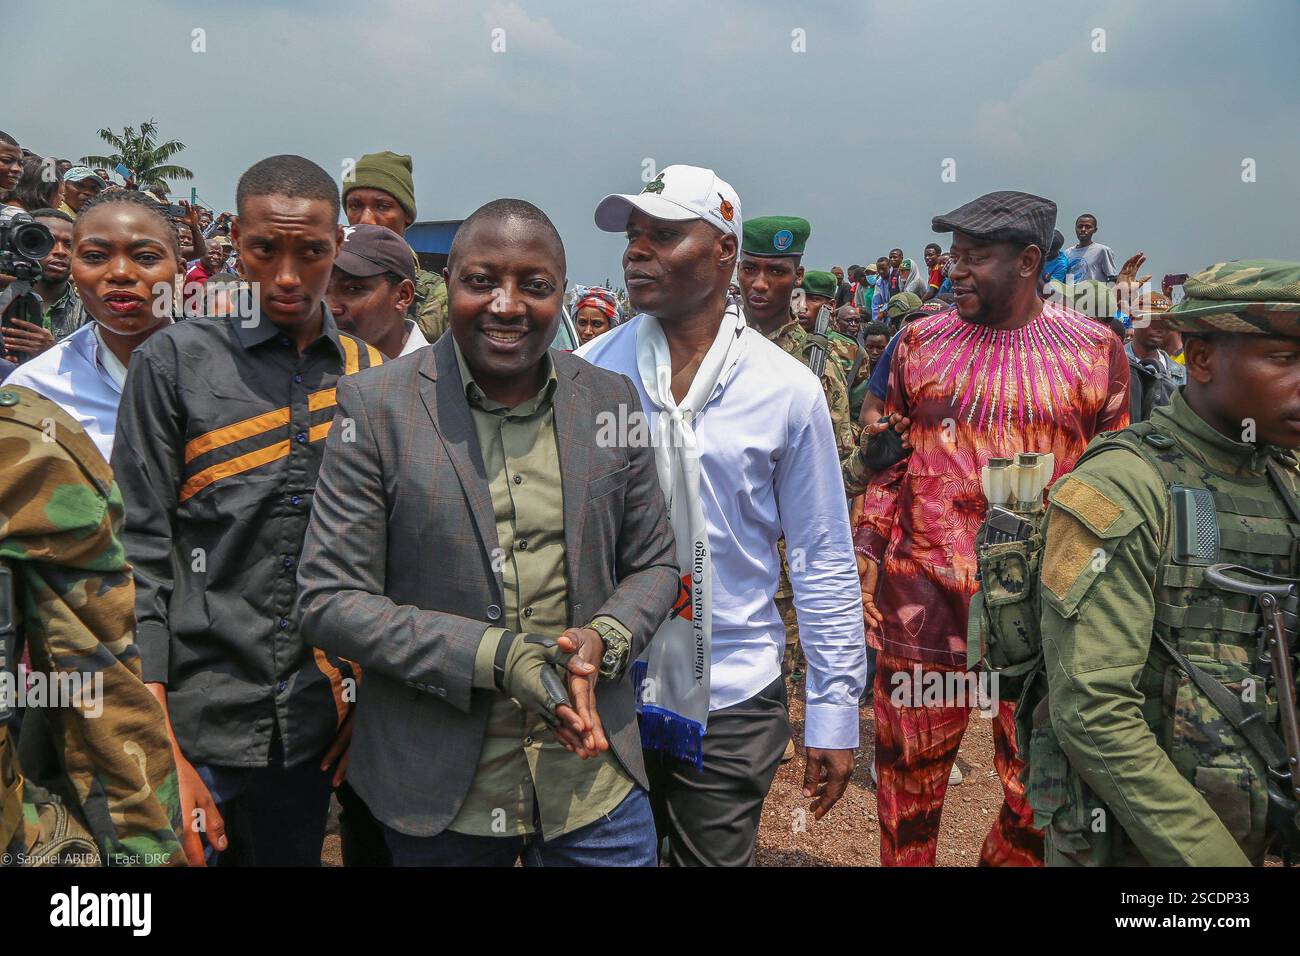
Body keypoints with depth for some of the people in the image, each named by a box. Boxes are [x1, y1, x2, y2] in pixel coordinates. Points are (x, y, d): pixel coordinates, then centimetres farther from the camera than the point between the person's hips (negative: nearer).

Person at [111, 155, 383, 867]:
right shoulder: (176, 360, -4)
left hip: (312, 728, 3)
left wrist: (362, 694, 3)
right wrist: (159, 750, -12)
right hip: (197, 724, -3)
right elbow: (139, 551, -7)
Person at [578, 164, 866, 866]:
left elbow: (823, 559, -1)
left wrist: (835, 710, -1)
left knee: (716, 856, 15)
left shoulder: (786, 389, -7)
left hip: (732, 702, -1)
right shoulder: (587, 372, -3)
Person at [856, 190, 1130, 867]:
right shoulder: (920, 342, 4)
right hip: (921, 601, 1)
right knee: (909, 780, 12)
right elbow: (888, 461, 9)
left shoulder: (1096, 350, 0)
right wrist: (866, 560, 1)